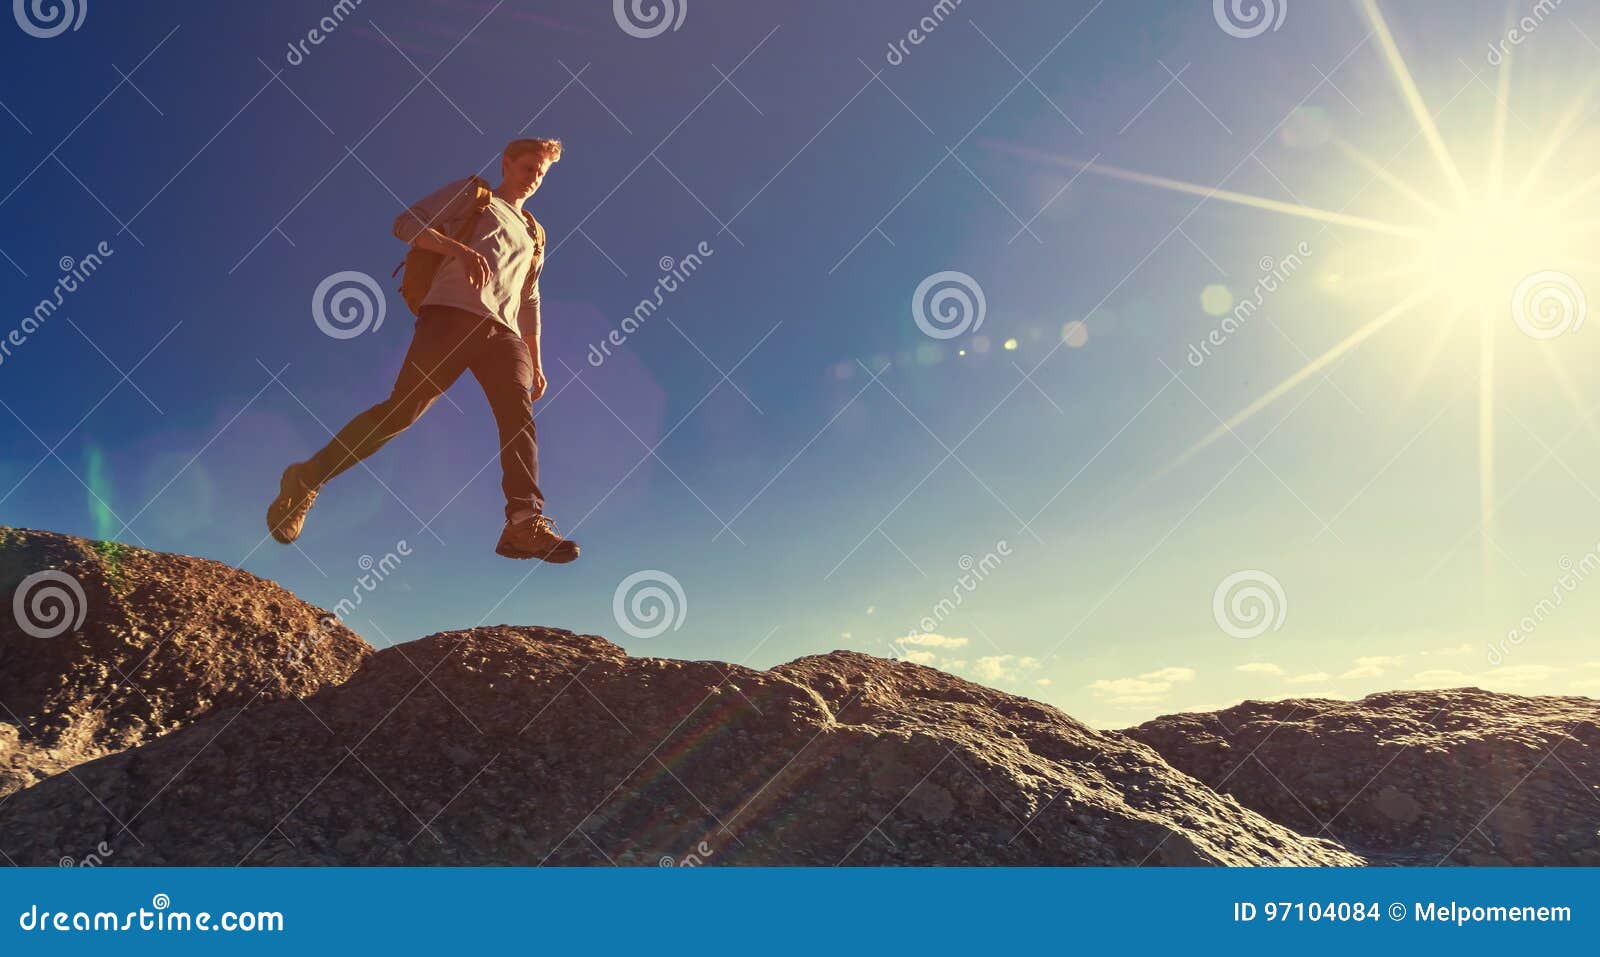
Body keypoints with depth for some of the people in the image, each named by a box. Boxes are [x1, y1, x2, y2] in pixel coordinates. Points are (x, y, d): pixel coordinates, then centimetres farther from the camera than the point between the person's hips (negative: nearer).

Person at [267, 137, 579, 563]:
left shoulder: (534, 236, 34)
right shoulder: (470, 193, 19)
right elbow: (406, 224, 7)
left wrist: (536, 362, 21)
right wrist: (459, 248, -11)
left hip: (504, 333, 5)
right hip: (453, 314, -4)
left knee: (520, 416, -20)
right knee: (402, 409, -15)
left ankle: (525, 524, -32)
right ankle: (307, 479, -2)